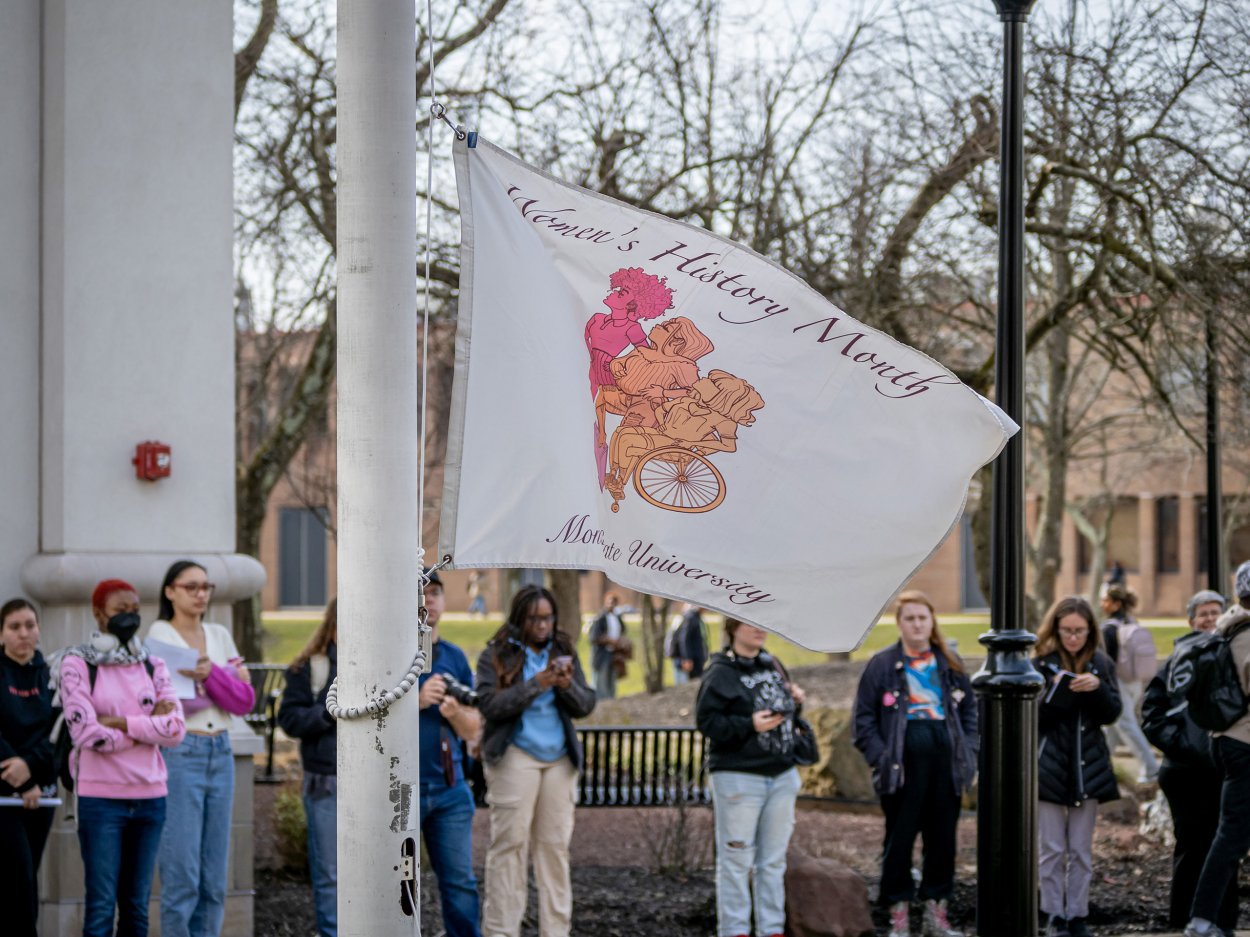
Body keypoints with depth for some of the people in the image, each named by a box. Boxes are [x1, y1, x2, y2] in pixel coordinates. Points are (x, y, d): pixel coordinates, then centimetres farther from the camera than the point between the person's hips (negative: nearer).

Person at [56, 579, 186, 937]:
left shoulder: (152, 666, 10)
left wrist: (121, 723, -11)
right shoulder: (76, 664, -2)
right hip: (101, 798, -4)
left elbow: (176, 730, -2)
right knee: (101, 906, -5)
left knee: (136, 906, 8)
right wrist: (149, 725, -7)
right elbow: (88, 733, -12)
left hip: (149, 796, 4)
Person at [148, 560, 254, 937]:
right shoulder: (159, 635, -2)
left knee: (214, 878, 6)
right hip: (178, 753, -5)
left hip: (220, 754, 6)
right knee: (181, 876, -8)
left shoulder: (220, 636, 13)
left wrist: (212, 673, -13)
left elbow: (245, 700, 2)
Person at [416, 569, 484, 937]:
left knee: (461, 884, 4)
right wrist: (417, 701, -21)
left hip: (449, 788, 4)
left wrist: (455, 711, -11)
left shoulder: (455, 657, 11)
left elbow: (473, 730, 11)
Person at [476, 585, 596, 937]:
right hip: (515, 758, -4)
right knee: (509, 843, -5)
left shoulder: (564, 652, 12)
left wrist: (568, 686, -15)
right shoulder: (496, 656, 0)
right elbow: (490, 705, -12)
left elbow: (586, 705, 7)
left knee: (555, 845, 5)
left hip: (560, 759, 4)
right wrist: (535, 684, -20)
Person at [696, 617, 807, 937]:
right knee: (736, 859, -4)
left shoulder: (773, 665, 12)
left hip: (782, 776, 7)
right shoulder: (720, 673, -9)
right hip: (739, 777, -7)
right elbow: (706, 720, -14)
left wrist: (794, 701, 4)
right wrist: (749, 725, -22)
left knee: (773, 860, 11)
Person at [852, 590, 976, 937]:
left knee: (942, 839, 8)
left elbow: (970, 711, 16)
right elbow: (864, 719, 0)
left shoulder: (950, 665, 11)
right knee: (899, 841, 0)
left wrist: (968, 753, 4)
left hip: (945, 763, 3)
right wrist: (880, 758, -10)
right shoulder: (882, 665, 0)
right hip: (903, 764, -3)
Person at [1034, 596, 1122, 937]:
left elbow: (1112, 714, 2)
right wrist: (1056, 690, -20)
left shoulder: (1101, 665, 7)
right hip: (1050, 765, -2)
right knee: (1052, 849, -1)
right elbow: (1033, 718, -4)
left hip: (1088, 767, 2)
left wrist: (1098, 688, -16)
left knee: (1081, 850, 6)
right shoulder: (1042, 664, -1)